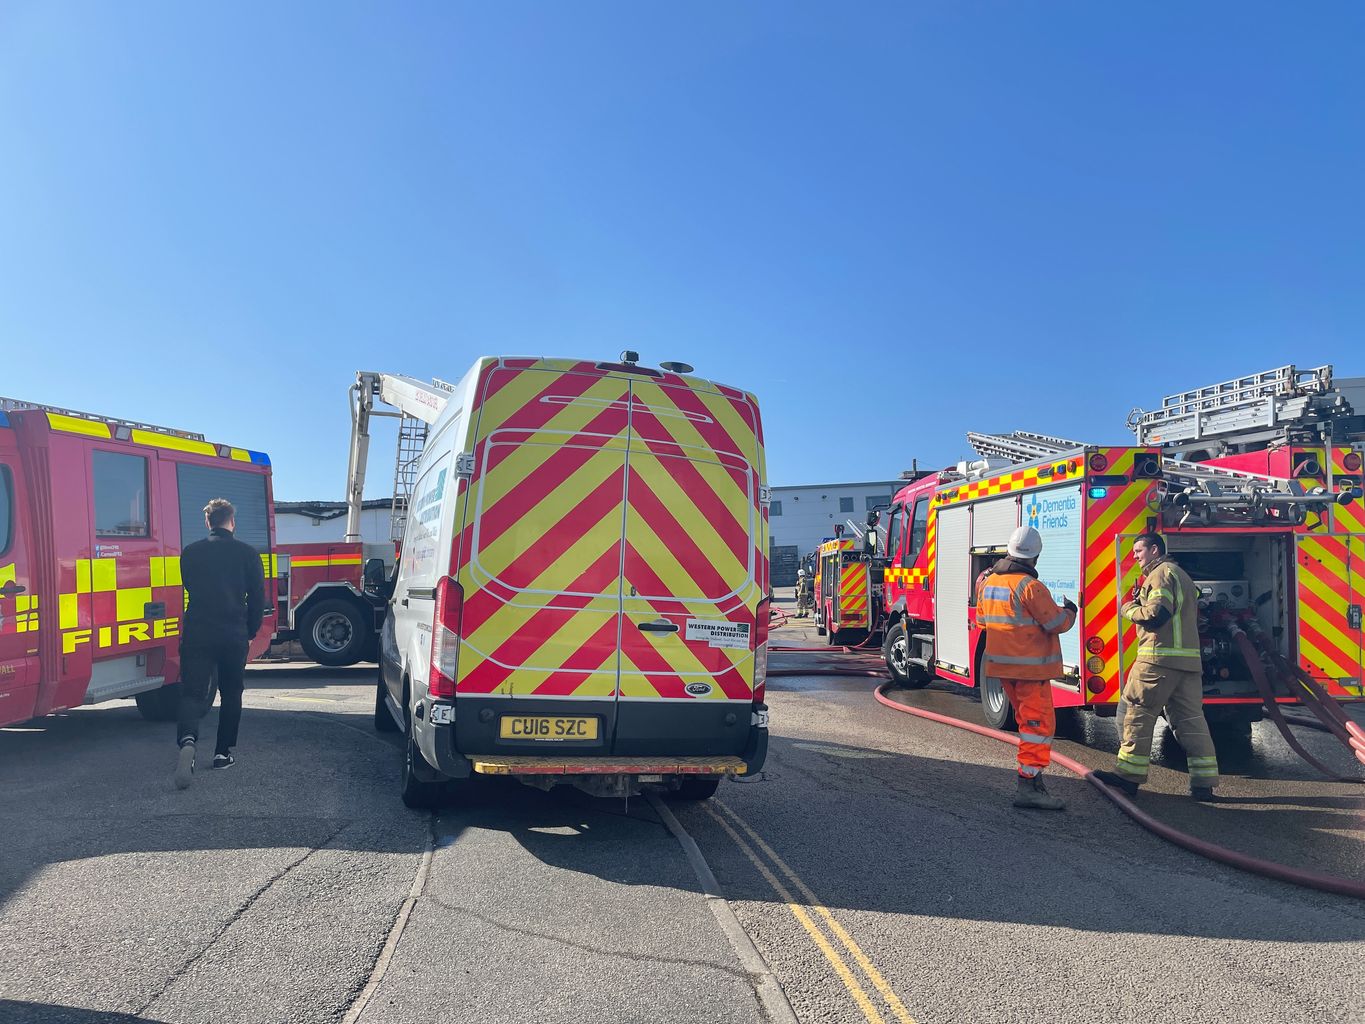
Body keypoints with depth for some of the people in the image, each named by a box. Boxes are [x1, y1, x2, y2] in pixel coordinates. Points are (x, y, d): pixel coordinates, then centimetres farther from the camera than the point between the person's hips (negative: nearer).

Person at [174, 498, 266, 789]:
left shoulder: (190, 553, 5)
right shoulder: (248, 554, -2)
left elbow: (190, 590, 16)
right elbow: (257, 599, 1)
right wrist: (250, 632, 14)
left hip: (196, 634, 1)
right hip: (234, 636, 0)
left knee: (193, 692, -1)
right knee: (232, 694, 15)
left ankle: (187, 739, -29)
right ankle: (223, 753, 19)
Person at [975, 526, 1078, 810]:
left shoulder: (988, 581, 6)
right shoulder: (1029, 586, -19)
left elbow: (982, 620, 18)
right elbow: (1057, 623, -14)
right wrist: (1070, 611, 7)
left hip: (1000, 663, 8)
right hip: (1030, 666, -8)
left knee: (1026, 718, 21)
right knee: (1039, 722, -6)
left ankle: (1030, 773, 31)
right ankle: (1029, 784, -12)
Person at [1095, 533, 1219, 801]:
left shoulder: (1161, 573, -6)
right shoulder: (1181, 575, 25)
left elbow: (1156, 614, -18)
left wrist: (1129, 609, 0)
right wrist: (1140, 601, 15)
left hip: (1160, 658, -9)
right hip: (1189, 658, 9)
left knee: (1138, 712, -3)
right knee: (1190, 718, 7)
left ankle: (1129, 775, 0)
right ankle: (1204, 782, 4)